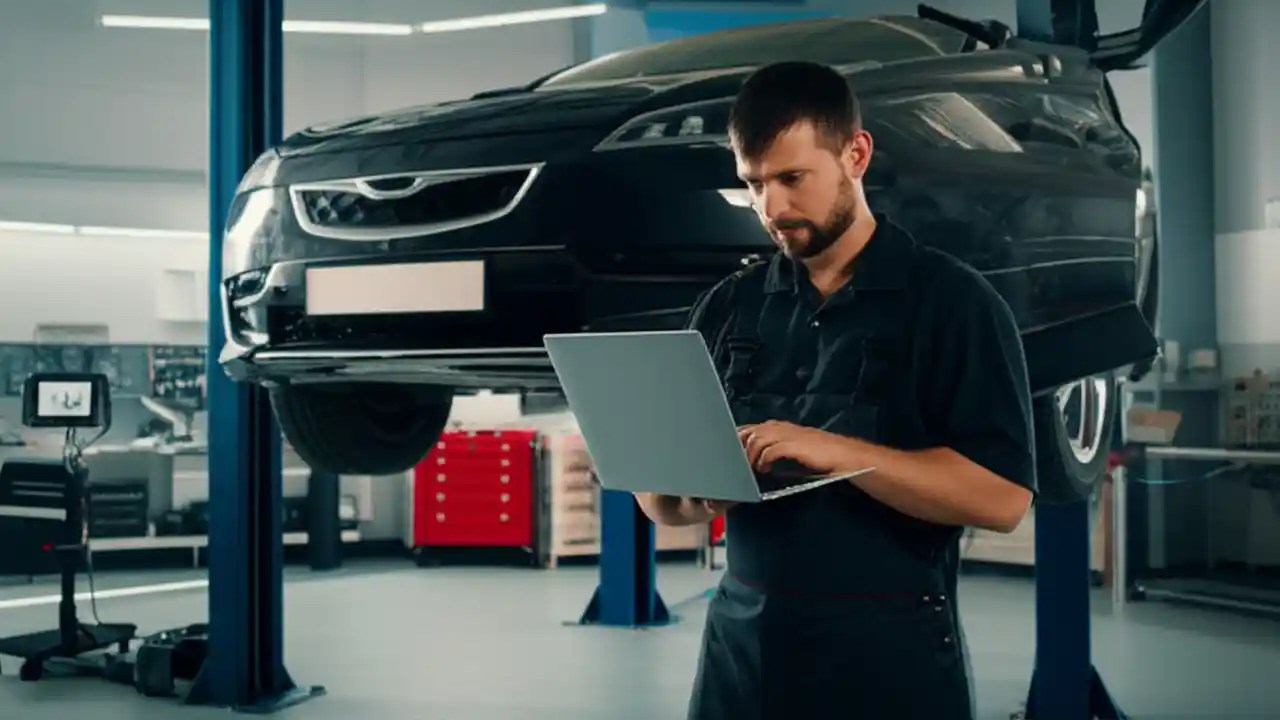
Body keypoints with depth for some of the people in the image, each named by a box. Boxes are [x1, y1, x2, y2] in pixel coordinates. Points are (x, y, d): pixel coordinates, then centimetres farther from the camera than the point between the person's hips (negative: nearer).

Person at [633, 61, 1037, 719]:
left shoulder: (951, 300, -7)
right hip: (742, 647, 4)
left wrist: (837, 451, -23)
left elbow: (1003, 497, -15)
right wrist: (695, 495, -14)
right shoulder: (727, 308, 6)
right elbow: (657, 497, 9)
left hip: (889, 653, -4)